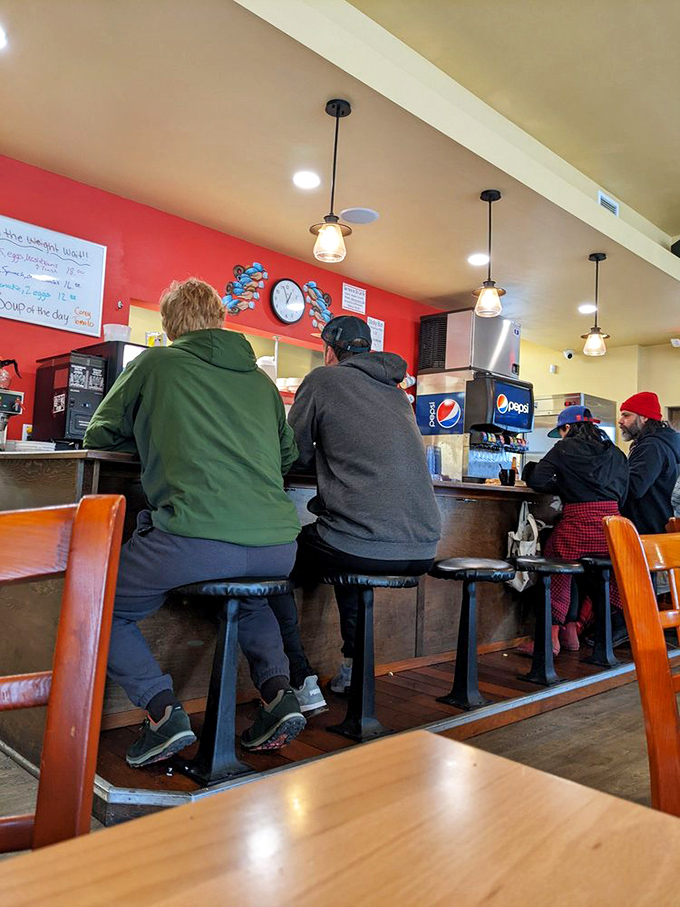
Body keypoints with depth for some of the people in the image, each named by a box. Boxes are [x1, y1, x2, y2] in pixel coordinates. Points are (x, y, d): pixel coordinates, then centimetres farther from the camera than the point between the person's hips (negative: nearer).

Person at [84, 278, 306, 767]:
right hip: (277, 545, 5)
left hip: (195, 540, -5)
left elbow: (98, 435, 22)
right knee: (250, 597, 37)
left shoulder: (154, 363, 11)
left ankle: (163, 710, 3)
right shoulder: (261, 378, 21)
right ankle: (278, 691, 16)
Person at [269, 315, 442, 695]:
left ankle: (301, 678, 12)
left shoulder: (322, 379, 4)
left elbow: (295, 455, 10)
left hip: (362, 545, -7)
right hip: (423, 551, 7)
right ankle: (353, 665, 31)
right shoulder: (397, 392, 21)